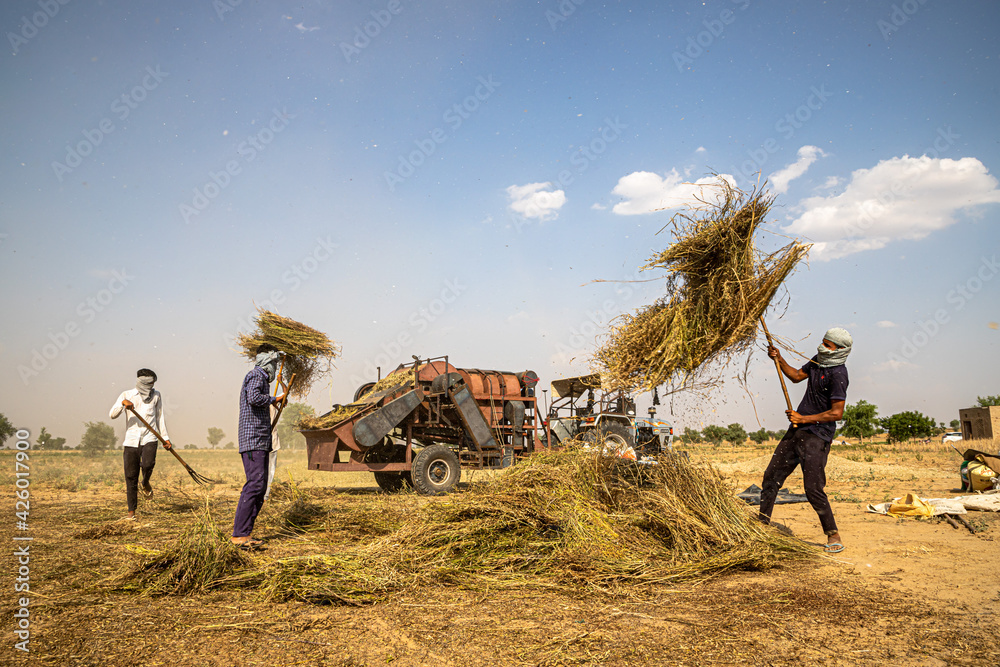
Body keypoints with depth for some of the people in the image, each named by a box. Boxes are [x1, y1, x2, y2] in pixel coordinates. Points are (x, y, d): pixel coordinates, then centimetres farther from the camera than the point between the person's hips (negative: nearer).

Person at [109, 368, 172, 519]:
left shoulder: (156, 396, 11)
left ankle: (145, 483, 7)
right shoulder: (126, 395, 7)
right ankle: (131, 511, 12)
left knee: (148, 464, -27)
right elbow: (112, 415, -3)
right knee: (131, 477, 0)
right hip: (131, 440, 0)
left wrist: (165, 437, 16)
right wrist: (122, 403, -22)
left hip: (149, 439, 0)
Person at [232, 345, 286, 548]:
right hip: (254, 441, -11)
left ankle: (245, 533, 8)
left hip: (261, 443, 11)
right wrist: (272, 399, -12)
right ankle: (239, 534, -17)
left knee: (260, 488, 7)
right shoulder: (256, 376, -6)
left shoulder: (259, 377, 25)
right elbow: (254, 398, -26)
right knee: (255, 484, -17)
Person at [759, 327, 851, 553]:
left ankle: (834, 537, 6)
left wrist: (804, 418, -18)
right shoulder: (819, 360, 10)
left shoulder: (838, 374, -17)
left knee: (813, 489, -10)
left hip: (817, 436, -9)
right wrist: (779, 359, 11)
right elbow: (797, 376, 25)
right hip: (796, 431, 9)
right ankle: (762, 525, 19)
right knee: (771, 477, 9)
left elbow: (836, 413, -21)